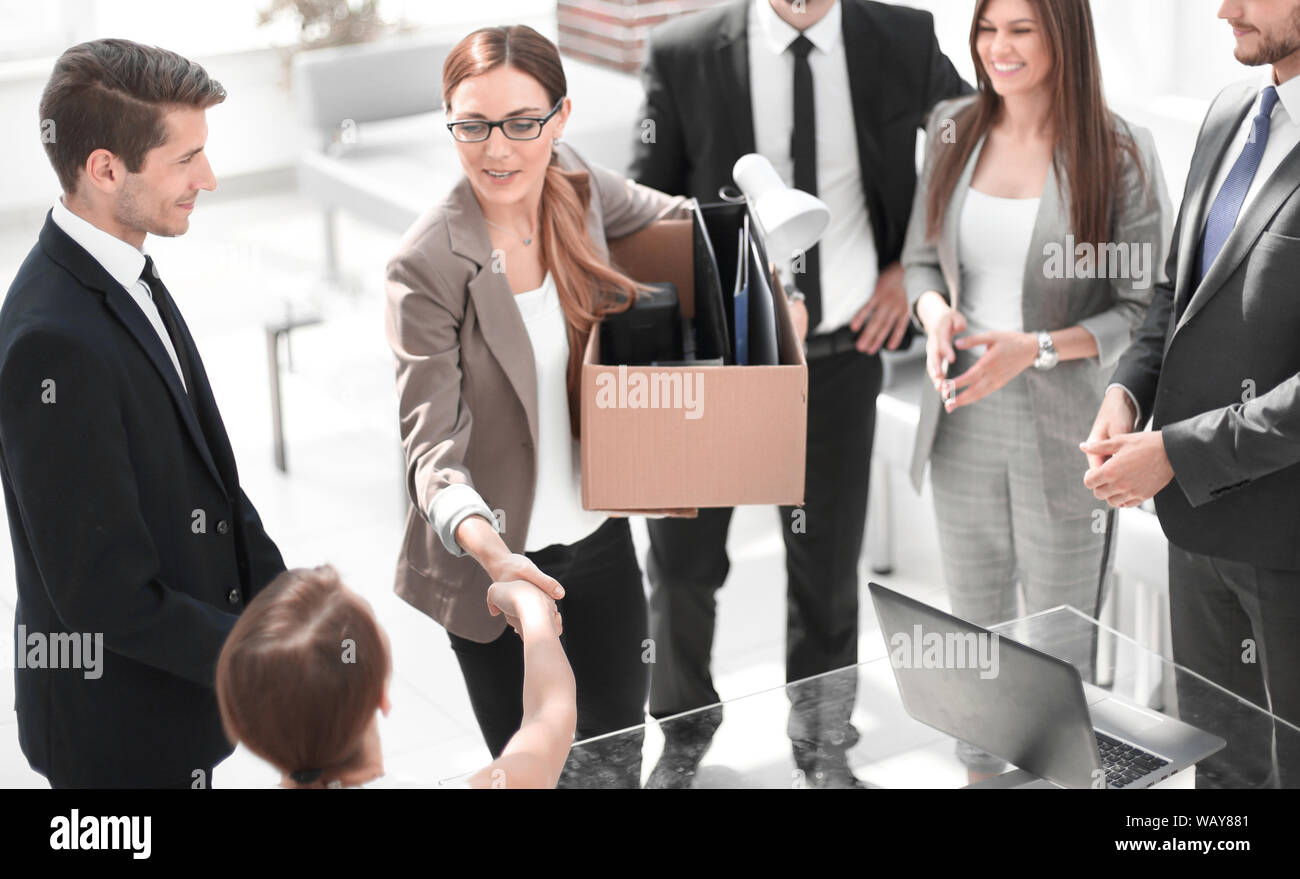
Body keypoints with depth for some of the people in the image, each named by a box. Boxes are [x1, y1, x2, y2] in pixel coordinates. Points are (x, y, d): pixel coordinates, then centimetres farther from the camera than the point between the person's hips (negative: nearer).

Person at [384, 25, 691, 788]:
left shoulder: (573, 183, -6)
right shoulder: (428, 265, -22)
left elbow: (670, 218, 14)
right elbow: (433, 438, -24)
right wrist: (482, 541, -43)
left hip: (599, 536, 5)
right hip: (498, 560, -5)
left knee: (619, 757, 19)